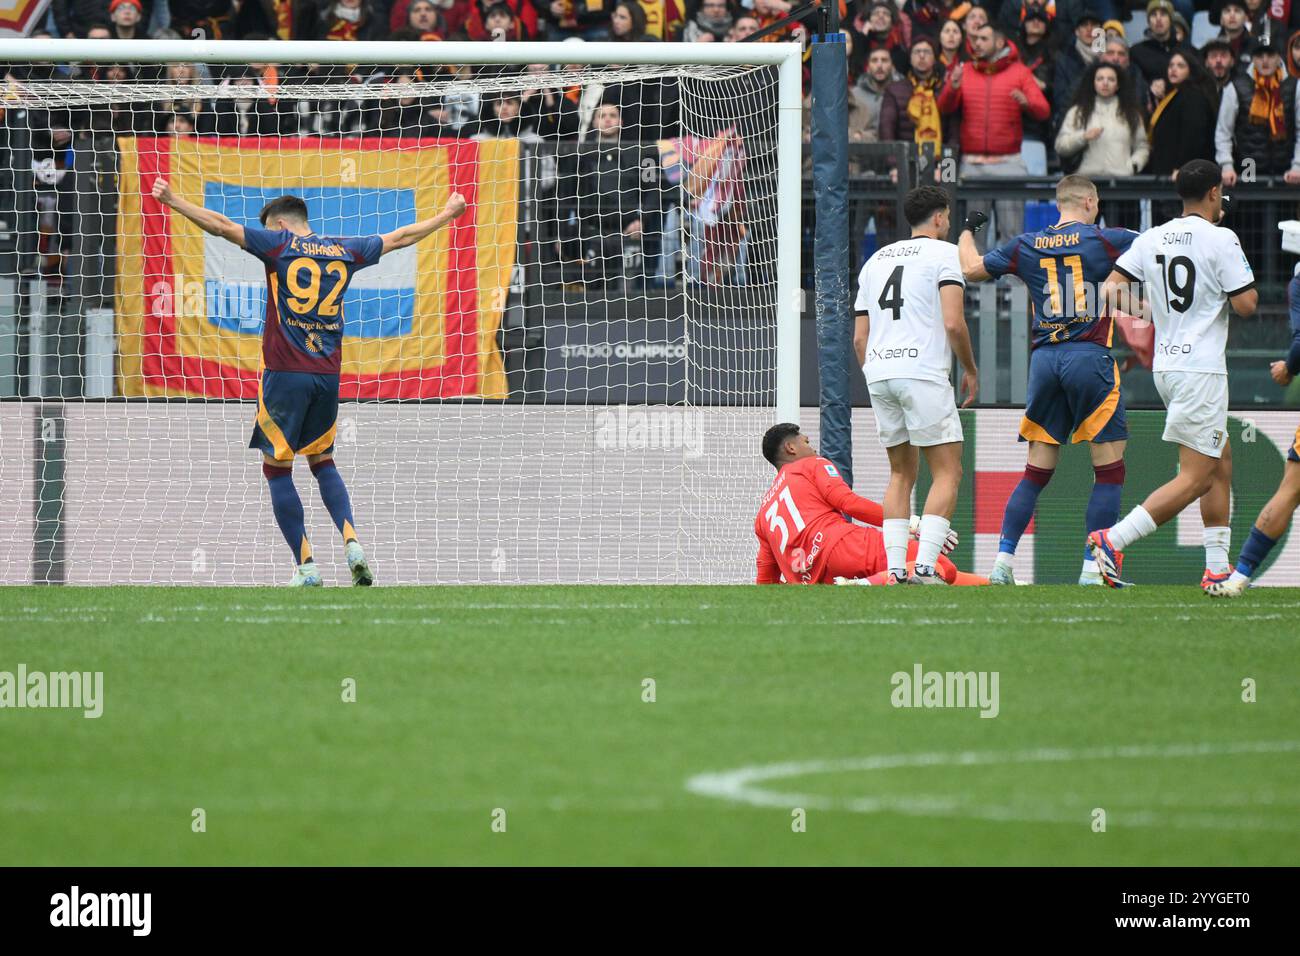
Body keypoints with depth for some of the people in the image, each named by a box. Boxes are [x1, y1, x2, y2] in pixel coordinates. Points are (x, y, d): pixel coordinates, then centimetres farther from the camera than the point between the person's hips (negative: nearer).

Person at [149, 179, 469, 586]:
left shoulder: (278, 243, -1)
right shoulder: (344, 250, 11)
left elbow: (219, 225, -4)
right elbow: (401, 237, 23)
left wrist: (172, 200, 4)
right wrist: (448, 214, 37)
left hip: (285, 374, -5)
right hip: (328, 375, 5)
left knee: (277, 470, 2)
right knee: (323, 462, 20)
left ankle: (306, 565, -5)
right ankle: (352, 543, -1)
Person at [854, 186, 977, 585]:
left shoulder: (876, 260, 21)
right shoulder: (944, 253, 1)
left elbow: (860, 336, 18)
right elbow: (953, 323, -10)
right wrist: (970, 370, 3)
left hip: (879, 373, 6)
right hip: (924, 373, -6)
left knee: (901, 474, 14)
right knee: (948, 472, -2)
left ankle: (896, 571, 5)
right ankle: (924, 568, -15)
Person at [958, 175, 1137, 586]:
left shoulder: (1026, 246, 9)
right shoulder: (1104, 240, -1)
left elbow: (972, 269, 16)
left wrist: (966, 233, 36)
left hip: (1044, 359, 5)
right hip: (1090, 358, -4)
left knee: (1036, 471, 10)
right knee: (1109, 471, 1)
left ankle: (1003, 562, 4)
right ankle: (1093, 571, -5)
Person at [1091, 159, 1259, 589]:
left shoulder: (1151, 240, 7)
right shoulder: (1221, 240, -12)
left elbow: (1111, 288, 4)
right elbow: (1246, 305, -14)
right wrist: (1246, 280, 6)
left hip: (1165, 365, 8)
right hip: (1201, 370, -8)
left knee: (1221, 462, 17)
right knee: (1196, 477, -7)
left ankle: (1217, 566, 16)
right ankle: (1113, 539, -18)